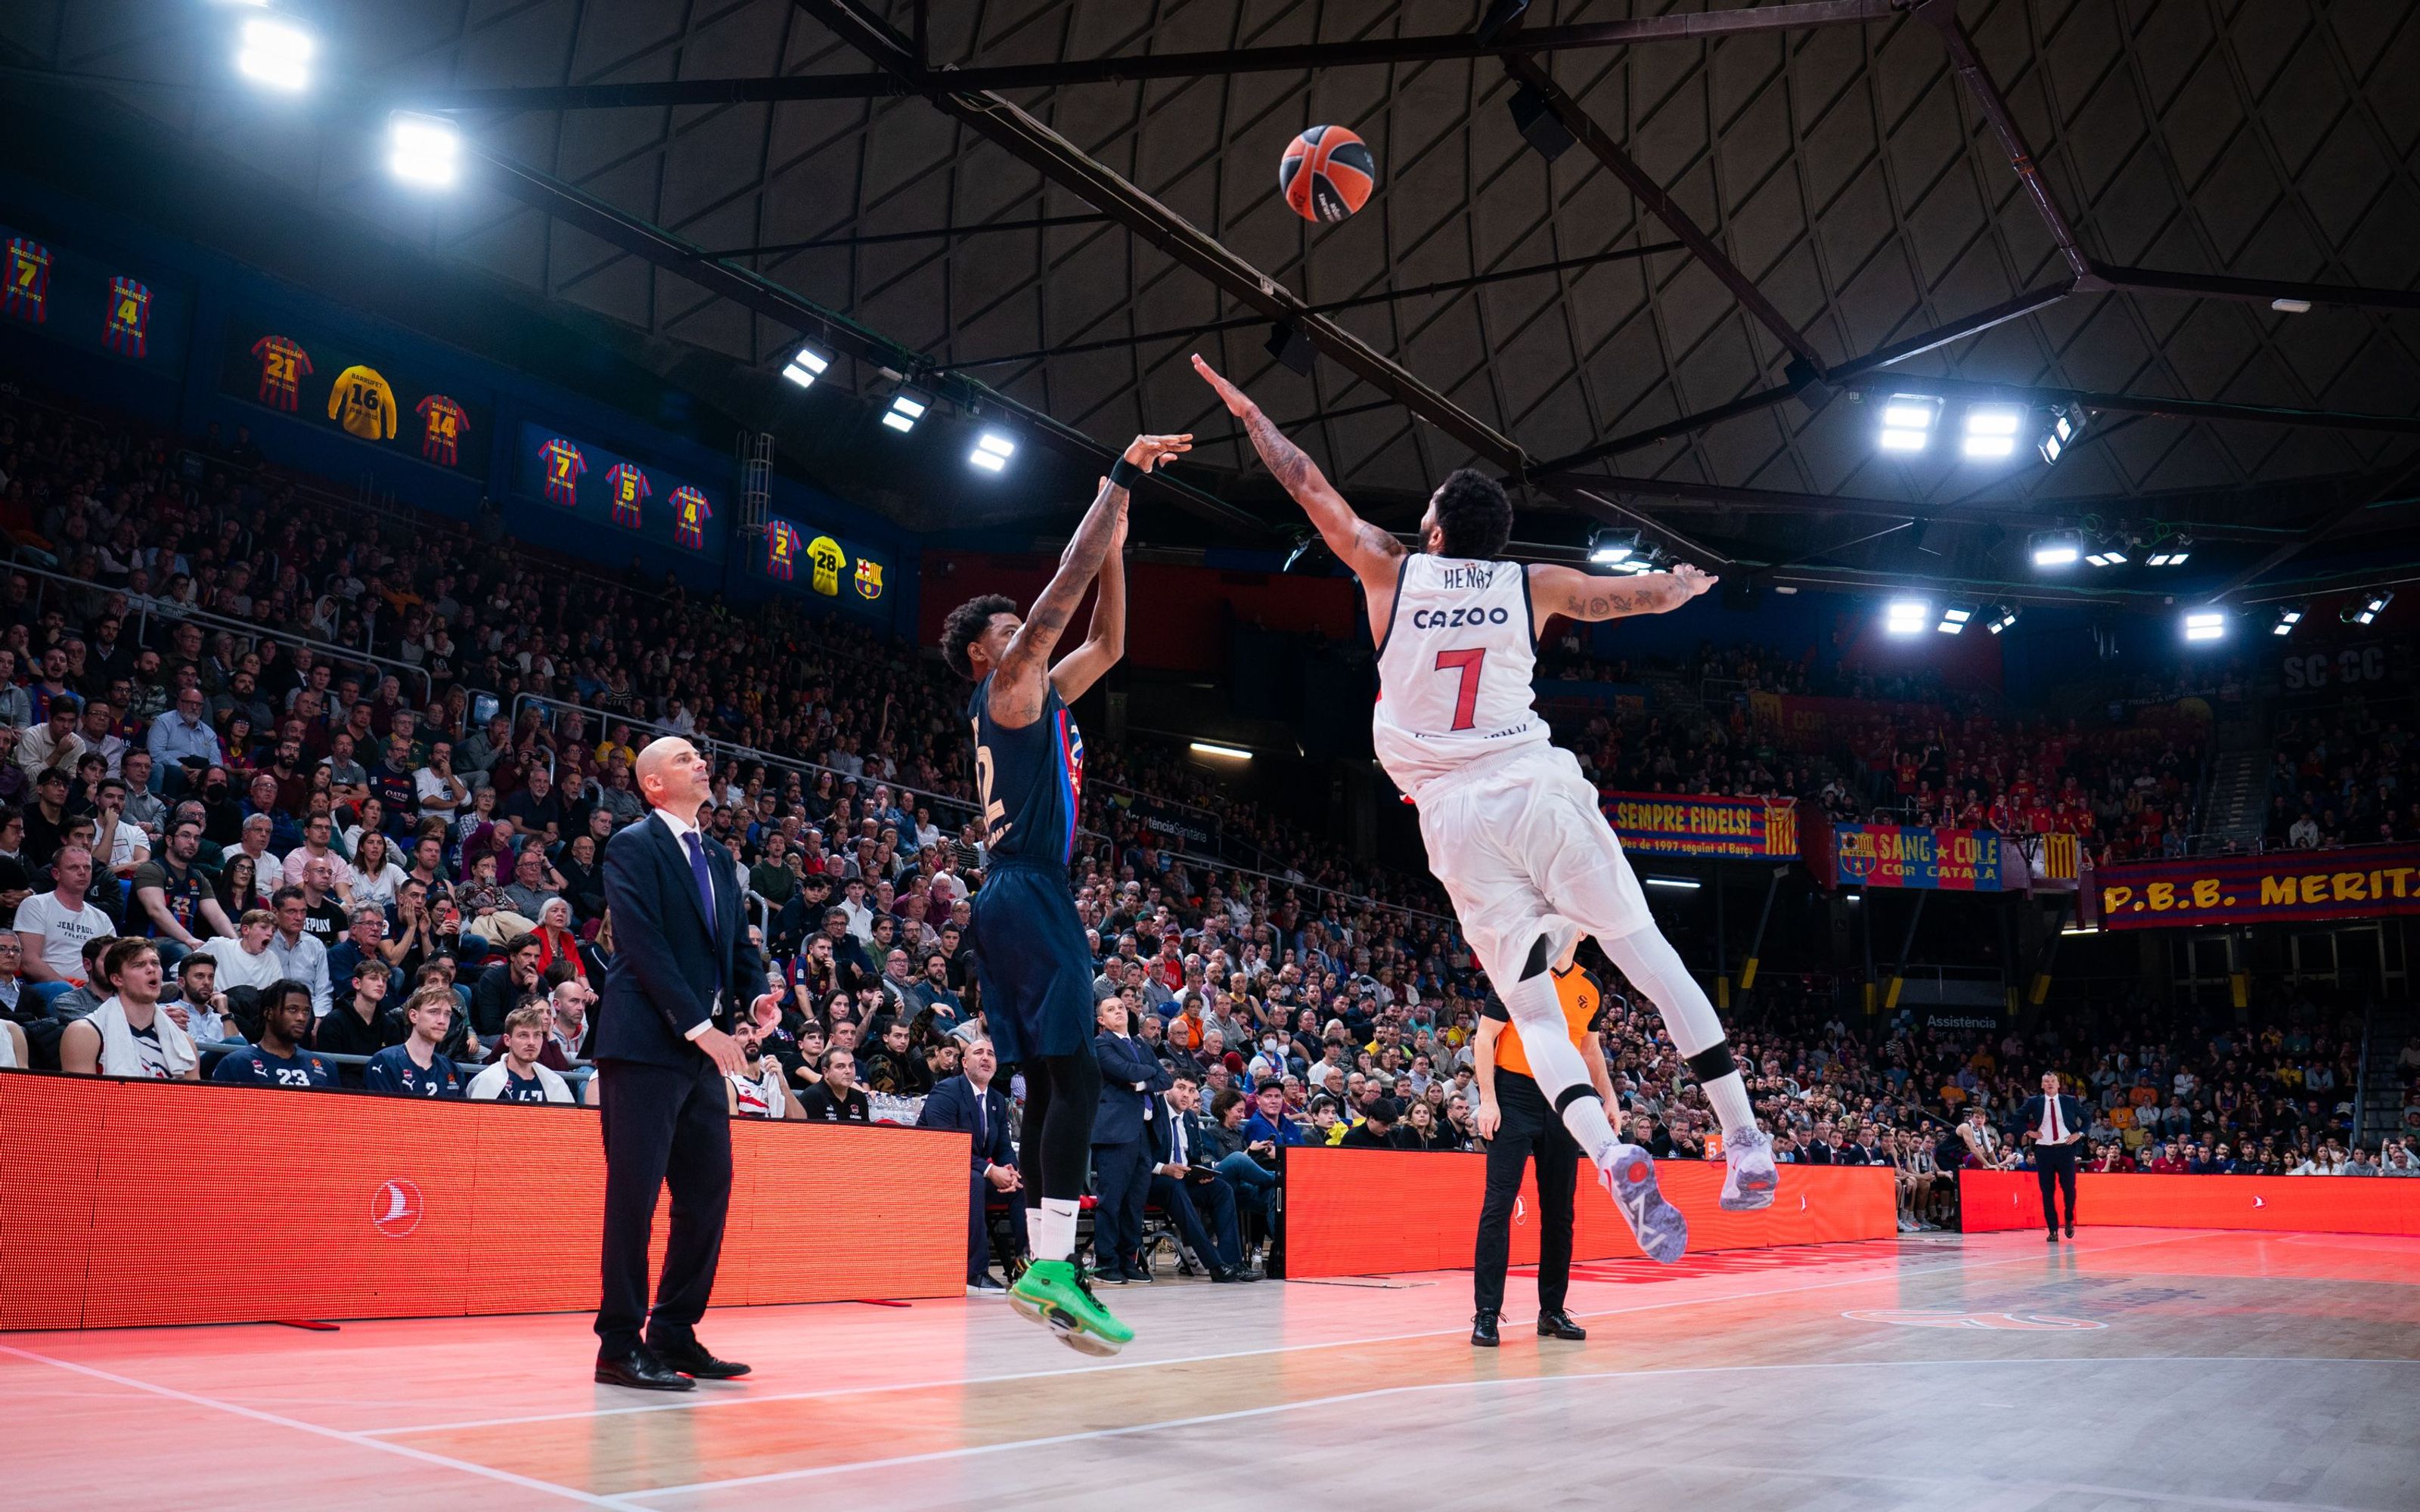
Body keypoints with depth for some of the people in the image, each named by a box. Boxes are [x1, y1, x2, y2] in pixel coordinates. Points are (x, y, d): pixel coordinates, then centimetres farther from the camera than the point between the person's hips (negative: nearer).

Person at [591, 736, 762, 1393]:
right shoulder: (634, 847, -5)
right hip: (647, 1044, -8)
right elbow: (644, 945, -14)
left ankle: (675, 1336, 19)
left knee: (708, 1192, 9)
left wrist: (756, 997, -4)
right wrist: (697, 1025, -19)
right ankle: (620, 1346, 4)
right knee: (634, 1193, -4)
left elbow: (738, 941, 17)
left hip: (703, 1048, 8)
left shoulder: (717, 857, 18)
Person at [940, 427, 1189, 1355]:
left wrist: (1117, 549, 25)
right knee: (1075, 1078, -14)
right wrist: (1123, 477, -3)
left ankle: (1044, 1268, 8)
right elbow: (1067, 581, -7)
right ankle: (1052, 1268, -17)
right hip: (1029, 894, -10)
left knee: (1050, 1085, 7)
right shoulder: (1007, 681, 0)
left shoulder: (1039, 692, 24)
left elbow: (1108, 644, 31)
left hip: (1020, 897, 10)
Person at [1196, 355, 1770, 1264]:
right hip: (1538, 790, 0)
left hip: (1454, 816, 0)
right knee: (1650, 956, 9)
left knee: (1535, 1012, 4)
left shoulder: (1390, 572, 9)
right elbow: (1653, 593, 25)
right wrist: (1687, 582, 47)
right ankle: (1744, 1140, 4)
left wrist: (1247, 411, 31)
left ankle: (1613, 1158, -16)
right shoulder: (1534, 586, 11)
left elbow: (1309, 485, 18)